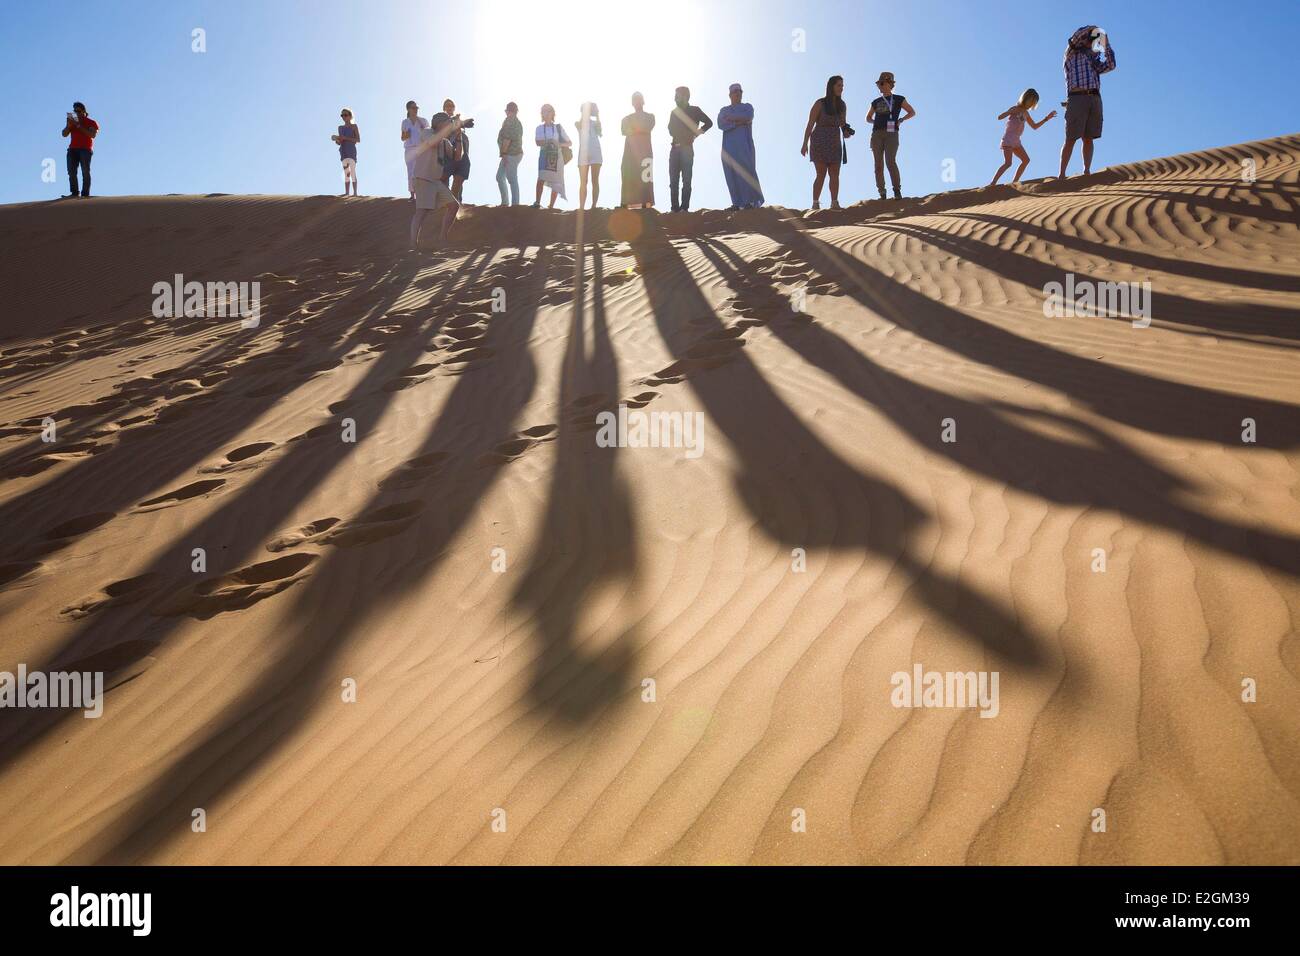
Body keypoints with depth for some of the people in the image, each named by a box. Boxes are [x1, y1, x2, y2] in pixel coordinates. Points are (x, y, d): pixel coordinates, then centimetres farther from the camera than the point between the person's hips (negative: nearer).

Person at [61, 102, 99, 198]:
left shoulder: (91, 123, 7)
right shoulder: (72, 122, 21)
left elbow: (92, 135, -12)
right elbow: (64, 134, 13)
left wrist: (79, 126, -14)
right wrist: (68, 125, -4)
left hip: (85, 149, -4)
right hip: (73, 149, 4)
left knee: (85, 171, -13)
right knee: (71, 171, -10)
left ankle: (85, 193, -17)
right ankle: (74, 192, -14)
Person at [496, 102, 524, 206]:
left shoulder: (509, 121, -13)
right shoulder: (517, 122, 17)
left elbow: (507, 139, -20)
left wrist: (504, 153, -19)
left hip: (510, 155, -11)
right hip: (516, 153, 11)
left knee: (512, 180, -7)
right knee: (500, 176, 16)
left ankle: (515, 203, -5)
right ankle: (505, 202, 17)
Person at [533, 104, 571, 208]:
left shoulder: (558, 127, 7)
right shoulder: (540, 128, 8)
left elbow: (570, 143, 7)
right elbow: (538, 142, -9)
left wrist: (559, 144, -11)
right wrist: (549, 141, -24)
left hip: (557, 156, 1)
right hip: (544, 155, -1)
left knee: (556, 182, -2)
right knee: (541, 178, -20)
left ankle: (551, 206, 3)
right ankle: (537, 202, -21)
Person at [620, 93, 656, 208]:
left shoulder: (650, 116, 17)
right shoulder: (627, 118, 20)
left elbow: (648, 128, -3)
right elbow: (625, 131, 2)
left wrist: (633, 129, 3)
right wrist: (640, 129, -2)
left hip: (645, 150, -2)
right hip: (630, 150, 2)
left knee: (644, 176, -13)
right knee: (629, 176, -11)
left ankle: (645, 204, -21)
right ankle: (629, 204, -17)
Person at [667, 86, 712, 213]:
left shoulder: (694, 110, 6)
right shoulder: (674, 112, 19)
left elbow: (708, 123, 4)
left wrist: (696, 133, -4)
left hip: (687, 148, -5)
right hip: (675, 148, 5)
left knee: (686, 179, -9)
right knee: (673, 179, -2)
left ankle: (684, 207, -13)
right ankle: (675, 207, -2)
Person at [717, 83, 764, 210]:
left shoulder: (747, 107, 14)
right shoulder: (723, 110, 18)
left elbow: (748, 117, -10)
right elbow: (720, 124, -3)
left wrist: (731, 118, -3)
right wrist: (739, 122, -9)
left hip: (744, 144, -2)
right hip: (728, 145, 2)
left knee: (745, 171, -11)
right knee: (731, 174, -6)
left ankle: (752, 201, -11)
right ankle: (737, 203, -6)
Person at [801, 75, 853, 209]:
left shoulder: (842, 105, 6)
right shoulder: (819, 103, -8)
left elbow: (843, 124, 16)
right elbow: (810, 124, -8)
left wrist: (846, 132, -7)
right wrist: (805, 144, -13)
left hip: (834, 143, 5)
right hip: (820, 142, -5)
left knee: (835, 174, -3)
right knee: (821, 174, -10)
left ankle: (835, 203, -2)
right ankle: (815, 204, -6)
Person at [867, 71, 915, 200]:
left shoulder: (899, 99, 8)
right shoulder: (876, 102, 16)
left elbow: (912, 112, 13)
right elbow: (868, 117, 29)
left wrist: (900, 120, -3)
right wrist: (875, 122, 7)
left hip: (891, 134, -3)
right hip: (877, 134, 3)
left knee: (890, 162, -20)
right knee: (878, 164, -4)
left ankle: (897, 191, -14)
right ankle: (882, 194, -1)